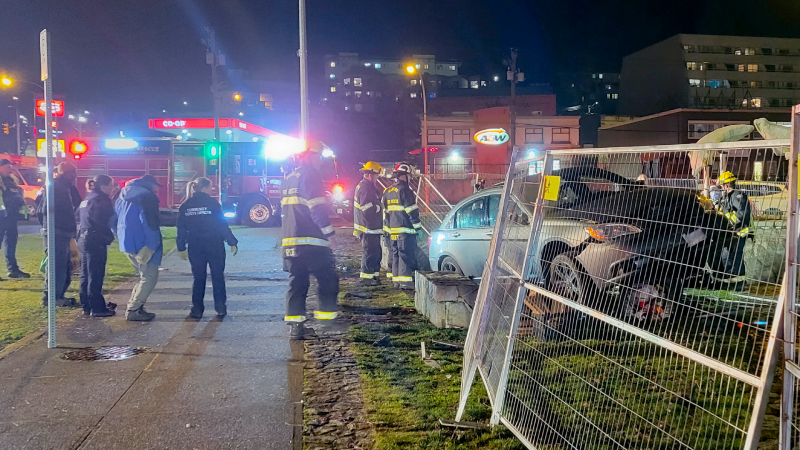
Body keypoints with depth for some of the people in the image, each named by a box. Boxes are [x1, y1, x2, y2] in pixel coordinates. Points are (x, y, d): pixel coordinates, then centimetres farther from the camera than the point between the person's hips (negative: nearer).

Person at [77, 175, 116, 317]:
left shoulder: (87, 199, 16)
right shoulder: (101, 200, -13)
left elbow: (78, 218, 19)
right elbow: (103, 223, -17)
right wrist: (109, 236, -5)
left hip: (84, 240, 9)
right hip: (96, 241, -9)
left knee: (86, 274, 13)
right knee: (95, 276, -5)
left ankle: (87, 306, 19)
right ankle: (97, 308, -1)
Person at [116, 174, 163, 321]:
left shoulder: (124, 195, 18)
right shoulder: (147, 196, -11)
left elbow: (116, 220, 22)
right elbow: (150, 223, -17)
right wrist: (152, 245, -15)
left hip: (126, 243, 9)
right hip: (141, 243, -9)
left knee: (144, 276, 19)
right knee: (150, 277, -3)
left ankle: (134, 307, 15)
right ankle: (133, 310, -5)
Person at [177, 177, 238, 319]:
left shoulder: (185, 206, 3)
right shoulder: (212, 203, -8)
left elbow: (181, 229, 4)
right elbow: (223, 225, -10)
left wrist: (181, 248, 12)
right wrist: (232, 243, -4)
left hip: (195, 247, 3)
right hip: (214, 246, -3)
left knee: (198, 278, 10)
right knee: (218, 277, 8)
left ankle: (197, 310, 10)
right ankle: (220, 309, 8)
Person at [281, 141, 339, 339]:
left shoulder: (289, 178, 21)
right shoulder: (311, 175, -7)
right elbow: (317, 209, -16)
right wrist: (328, 233, -12)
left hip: (290, 241, 8)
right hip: (311, 242, -8)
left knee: (297, 282, 8)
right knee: (328, 279, 0)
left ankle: (294, 325, 7)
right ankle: (326, 315, -3)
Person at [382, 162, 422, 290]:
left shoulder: (388, 191, 16)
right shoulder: (405, 190, -11)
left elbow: (385, 211, 19)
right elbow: (412, 211, -14)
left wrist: (386, 229, 24)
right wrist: (418, 227, -9)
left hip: (393, 230, 8)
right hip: (405, 229, -8)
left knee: (396, 254, 13)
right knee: (406, 255, -8)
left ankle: (396, 279, 16)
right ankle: (405, 281, -10)